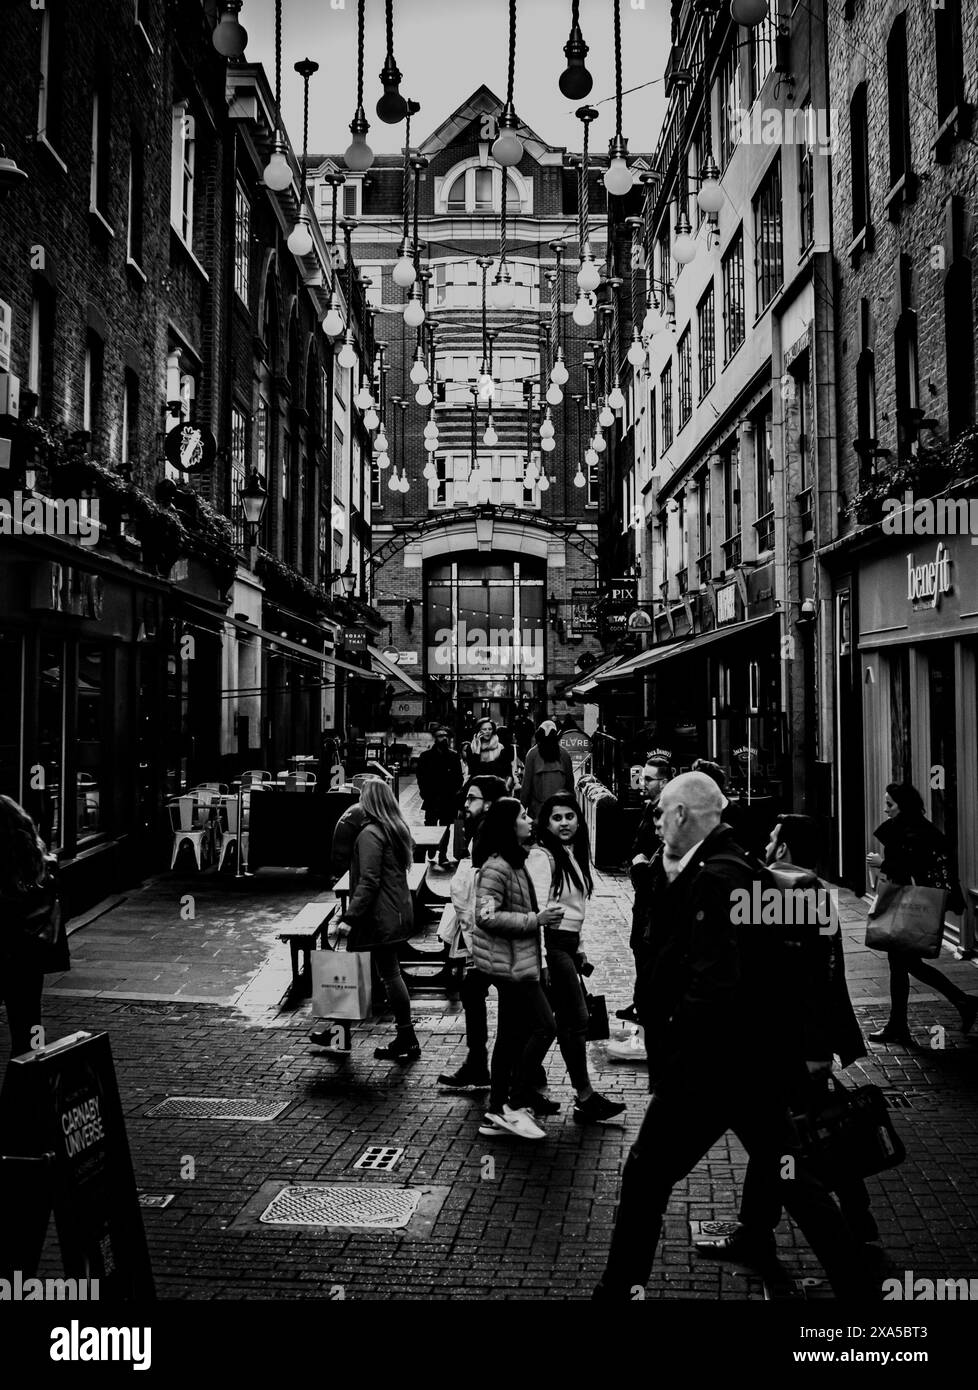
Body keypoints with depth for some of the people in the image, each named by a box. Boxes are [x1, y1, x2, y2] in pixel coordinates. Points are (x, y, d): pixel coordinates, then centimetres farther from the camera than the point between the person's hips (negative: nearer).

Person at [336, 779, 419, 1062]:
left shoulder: (370, 834, -16)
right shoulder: (399, 830, 11)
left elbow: (368, 882, -20)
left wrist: (349, 917, -19)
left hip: (380, 917, -9)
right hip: (399, 911, 9)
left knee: (389, 974, -2)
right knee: (391, 971, 13)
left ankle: (408, 1041, 3)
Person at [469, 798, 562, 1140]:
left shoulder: (514, 862, 14)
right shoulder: (496, 866, -18)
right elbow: (486, 916, -26)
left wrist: (541, 917, 11)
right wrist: (535, 920, -23)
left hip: (516, 962, 10)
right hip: (510, 962, -10)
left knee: (511, 1036, 13)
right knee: (543, 1026, -8)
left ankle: (497, 1114, 20)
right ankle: (516, 1105, 0)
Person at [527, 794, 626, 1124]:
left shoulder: (575, 855, 13)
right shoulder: (542, 856, -13)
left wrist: (580, 948, 18)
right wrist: (541, 960, -21)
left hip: (569, 944, 9)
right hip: (551, 944, -8)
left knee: (550, 1020, 12)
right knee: (576, 1019, -6)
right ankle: (585, 1099, 1)